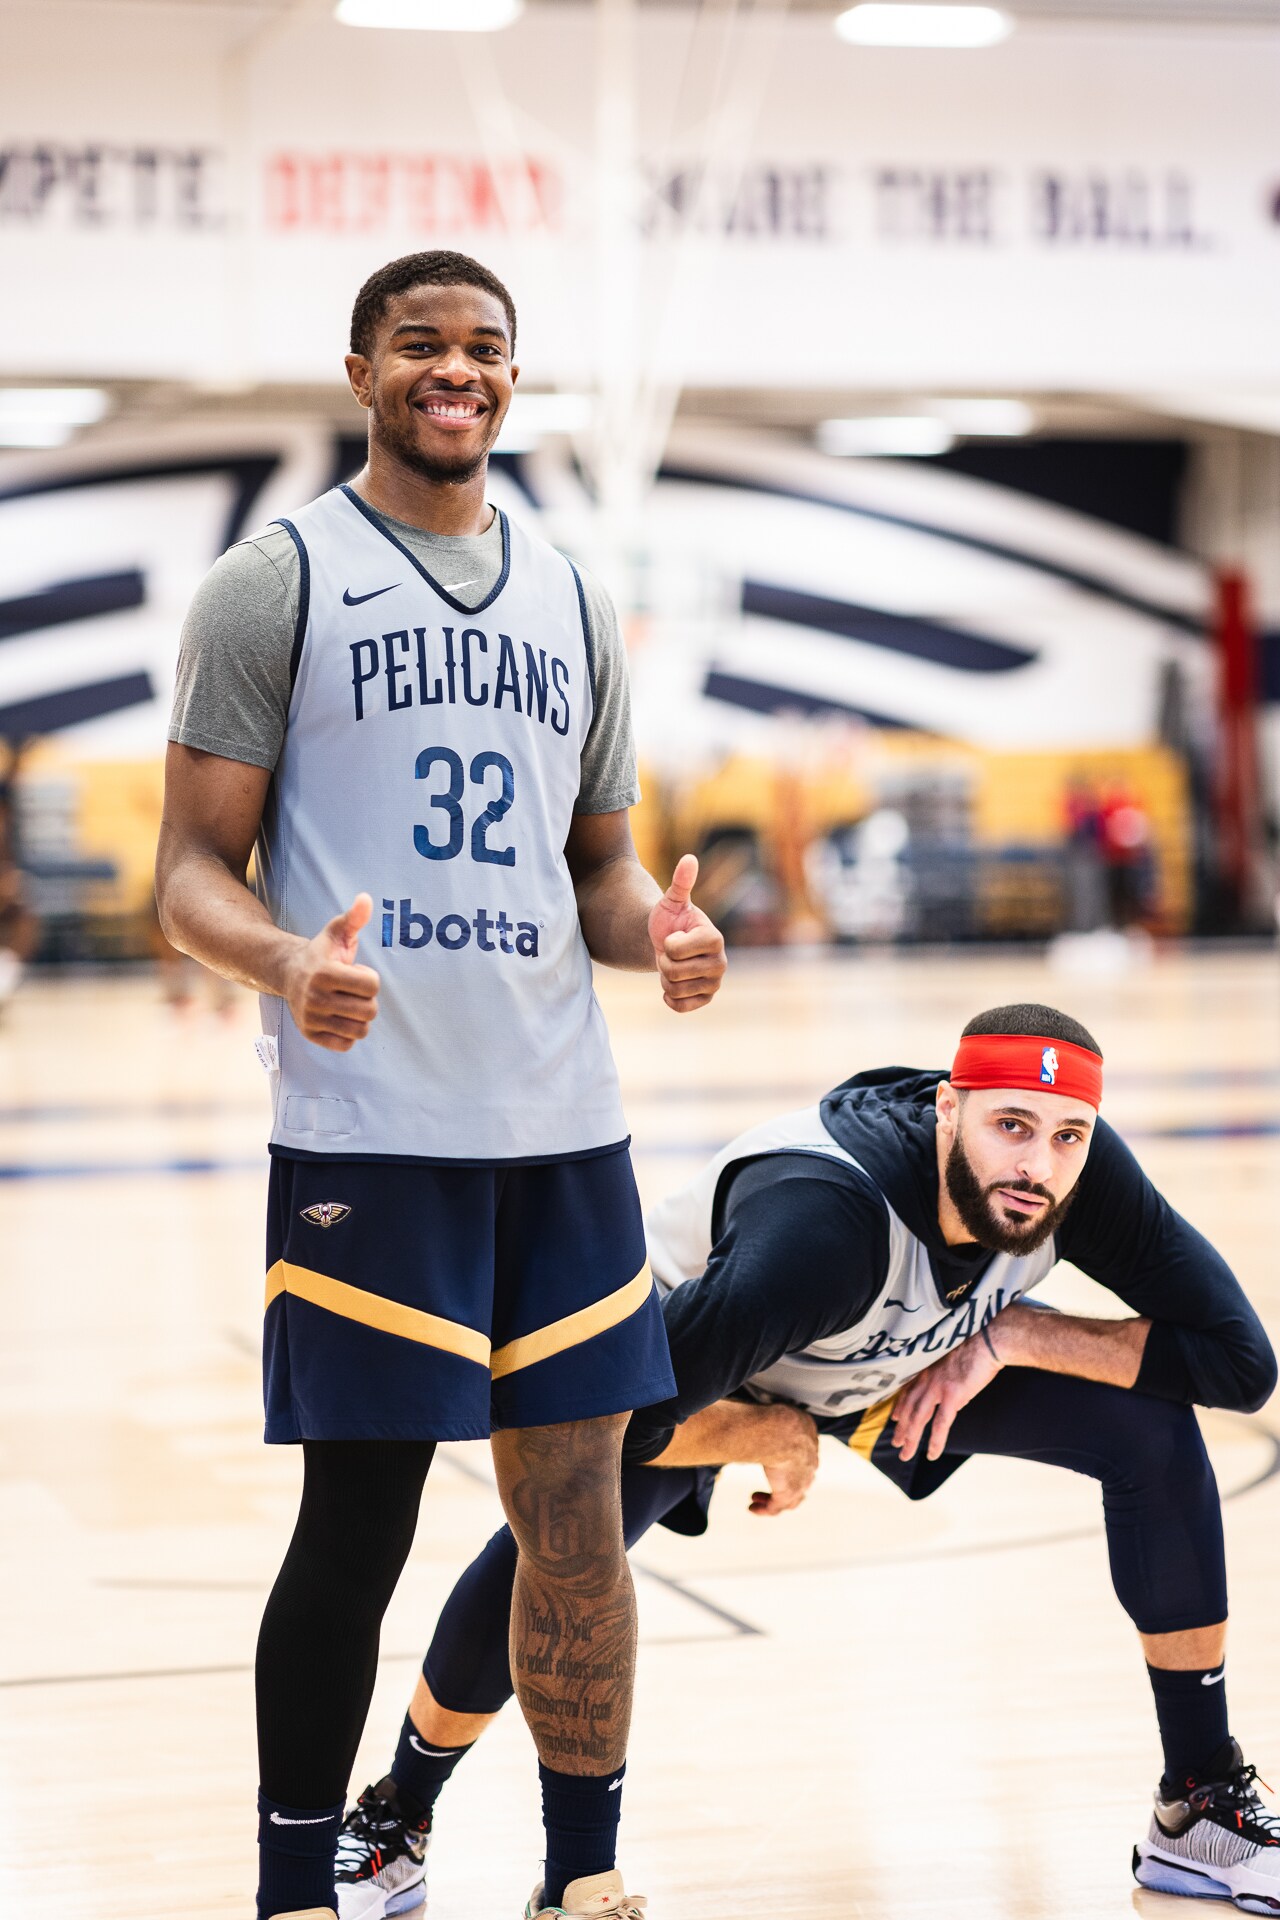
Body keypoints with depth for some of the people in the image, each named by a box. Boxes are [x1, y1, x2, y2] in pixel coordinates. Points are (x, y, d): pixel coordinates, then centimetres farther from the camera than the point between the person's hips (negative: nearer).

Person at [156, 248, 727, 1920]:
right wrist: (282, 963, -25)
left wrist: (659, 931, -2)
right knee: (356, 1527, 0)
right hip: (367, 1134, -5)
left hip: (564, 1125, 5)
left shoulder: (569, 598, 16)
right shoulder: (277, 580, 0)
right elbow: (192, 871, -3)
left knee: (579, 1517, 8)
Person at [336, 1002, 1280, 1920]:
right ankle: (394, 1819, 4)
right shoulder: (822, 1220, -45)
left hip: (923, 1360, 5)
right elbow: (621, 1415, -45)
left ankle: (1202, 1808, 1)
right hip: (709, 1370, -4)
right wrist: (780, 1438, -27)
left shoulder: (1083, 1171, -30)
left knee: (1158, 1431, -15)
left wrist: (1013, 1335, -30)